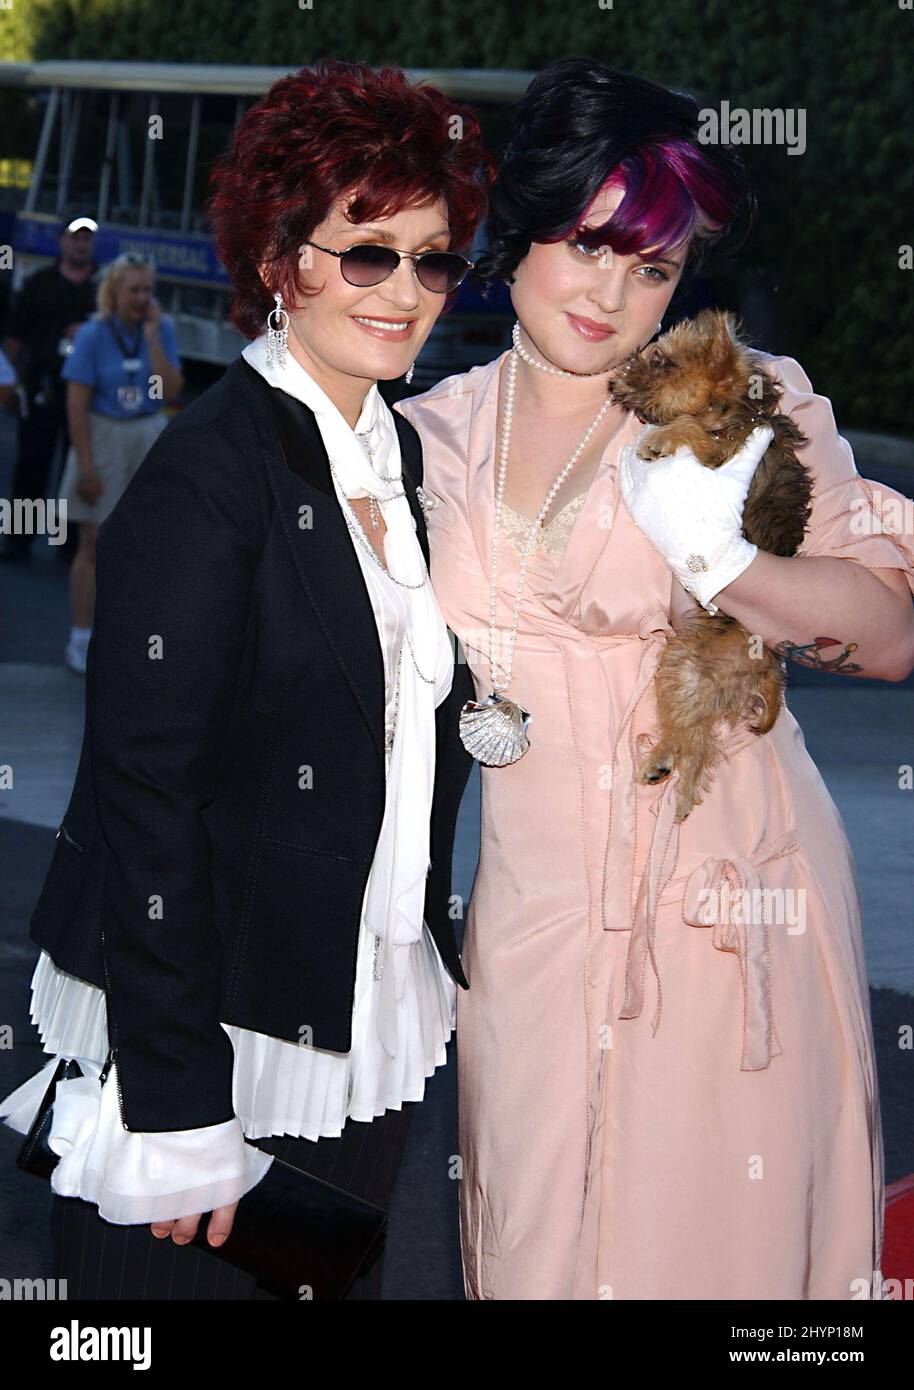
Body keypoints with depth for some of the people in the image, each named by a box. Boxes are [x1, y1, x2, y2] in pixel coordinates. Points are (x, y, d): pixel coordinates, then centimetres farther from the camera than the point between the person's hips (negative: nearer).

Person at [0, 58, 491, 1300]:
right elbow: (144, 789, -19)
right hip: (207, 1034, -7)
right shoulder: (206, 475, -16)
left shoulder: (403, 462, 8)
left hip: (366, 1041, 7)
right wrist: (179, 1116, -20)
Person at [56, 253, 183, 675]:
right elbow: (77, 404, -12)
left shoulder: (163, 329, 0)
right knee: (94, 544, 2)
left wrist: (153, 336, -15)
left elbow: (171, 391, -10)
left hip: (149, 442, 3)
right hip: (103, 439, -3)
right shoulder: (94, 334, -10)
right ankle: (81, 641, 8)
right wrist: (86, 465, -15)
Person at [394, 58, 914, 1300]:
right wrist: (458, 709, 1)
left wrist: (725, 558, -25)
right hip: (535, 898, 3)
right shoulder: (433, 434, 7)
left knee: (725, 1225, 4)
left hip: (732, 882, -3)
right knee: (538, 1239, 9)